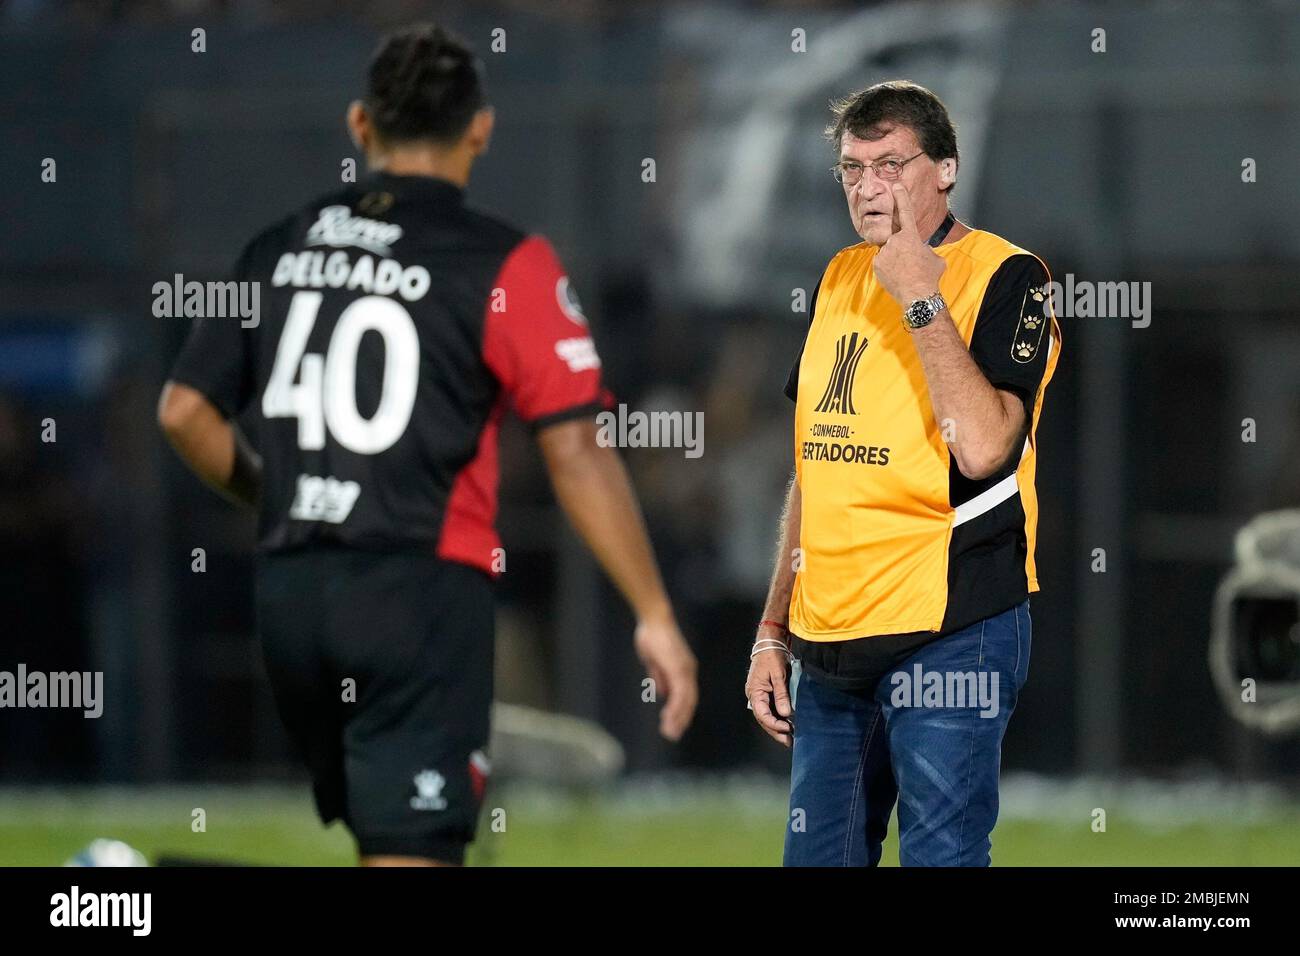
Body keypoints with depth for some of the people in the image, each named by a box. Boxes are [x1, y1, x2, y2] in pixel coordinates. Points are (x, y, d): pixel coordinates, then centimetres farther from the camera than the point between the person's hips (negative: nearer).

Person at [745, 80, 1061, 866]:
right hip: (828, 643, 7)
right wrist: (774, 631, 16)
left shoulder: (1008, 279, -6)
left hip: (950, 634, -7)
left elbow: (982, 446, -21)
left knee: (941, 854, -8)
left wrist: (922, 299, -17)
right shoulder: (841, 279, 14)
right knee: (818, 854, 9)